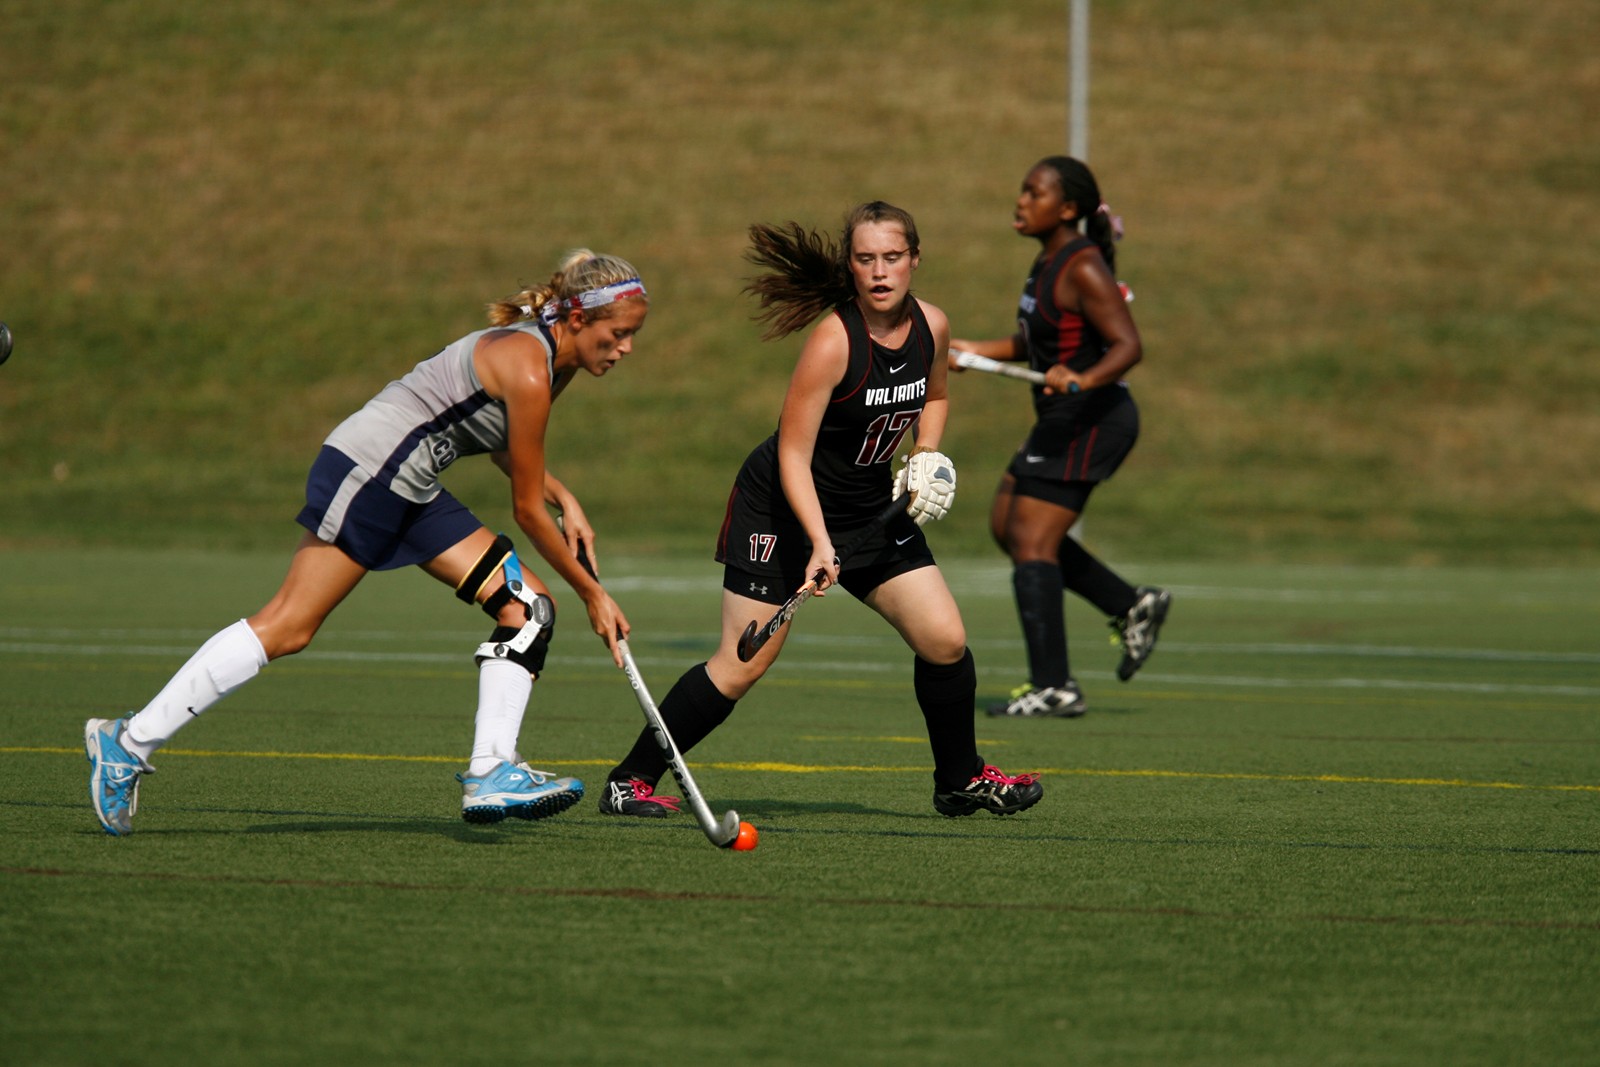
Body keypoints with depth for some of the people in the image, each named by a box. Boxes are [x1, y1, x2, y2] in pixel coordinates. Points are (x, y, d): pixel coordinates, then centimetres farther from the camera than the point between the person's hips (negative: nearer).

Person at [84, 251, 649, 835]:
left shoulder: (556, 359, 8)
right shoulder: (527, 372, -20)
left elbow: (508, 453, 26)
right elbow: (527, 511, -14)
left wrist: (563, 497, 9)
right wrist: (592, 593, -6)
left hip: (411, 492, 10)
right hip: (367, 468, -10)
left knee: (527, 606, 1)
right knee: (288, 626, -12)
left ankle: (491, 772, -3)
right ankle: (128, 743, -7)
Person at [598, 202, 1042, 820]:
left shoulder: (932, 327, -5)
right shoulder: (834, 340, -25)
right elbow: (794, 455, -24)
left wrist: (926, 456, 1)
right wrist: (820, 543, -33)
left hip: (873, 509, 6)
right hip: (782, 508, -6)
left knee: (944, 640, -1)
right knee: (742, 666, -8)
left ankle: (961, 780, 20)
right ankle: (630, 781, 2)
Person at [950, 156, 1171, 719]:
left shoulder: (1083, 269, -18)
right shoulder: (1048, 263, 11)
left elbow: (1128, 346, -24)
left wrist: (1083, 379, -40)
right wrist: (976, 351, 18)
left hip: (1090, 419, -10)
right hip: (1063, 420, 10)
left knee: (1032, 544, -11)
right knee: (1007, 524, 18)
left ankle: (1053, 687, -11)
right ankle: (1131, 607, 21)